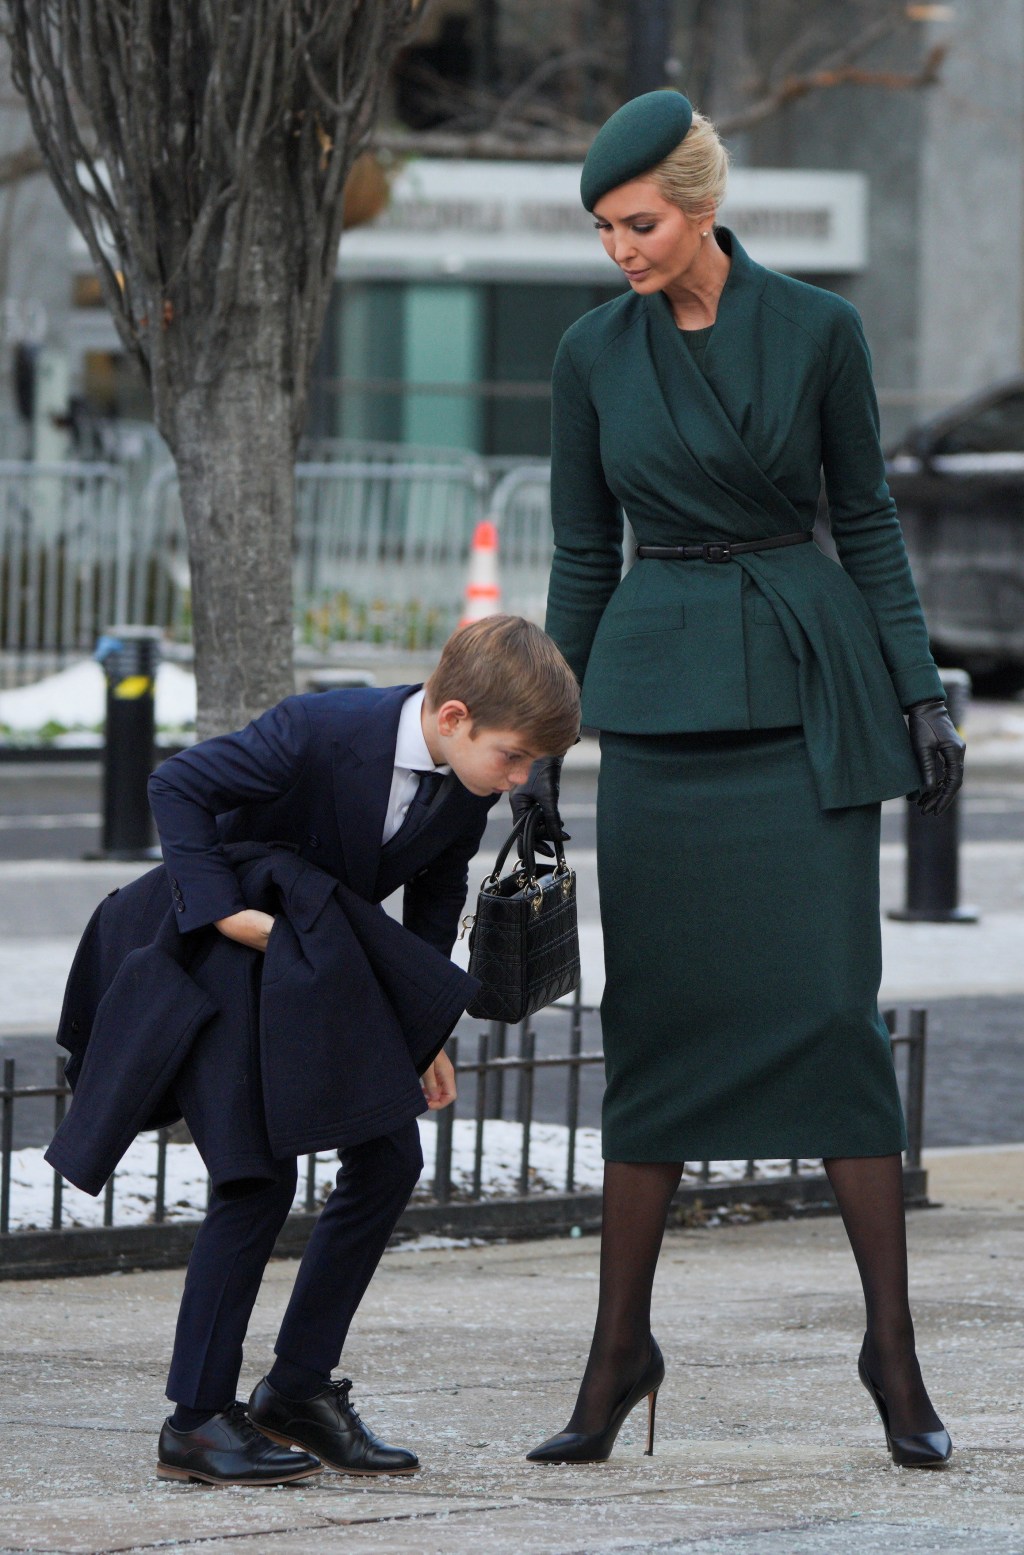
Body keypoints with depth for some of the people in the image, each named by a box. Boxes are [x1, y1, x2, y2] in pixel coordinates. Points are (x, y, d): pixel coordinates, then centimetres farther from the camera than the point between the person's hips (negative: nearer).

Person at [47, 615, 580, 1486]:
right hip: (226, 952, -7)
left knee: (390, 1160, -1)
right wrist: (223, 910, -25)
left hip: (327, 964, 7)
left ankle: (300, 1389, 10)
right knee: (259, 1178, -14)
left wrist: (424, 1031, 11)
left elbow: (437, 891, 10)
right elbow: (178, 786, -19)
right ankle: (196, 1421, -6)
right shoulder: (321, 733, -27)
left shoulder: (471, 782, -7)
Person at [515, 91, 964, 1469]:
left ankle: (893, 1352, -1)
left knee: (834, 1005, -6)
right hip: (659, 692, 2)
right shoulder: (594, 356, 3)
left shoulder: (817, 330, -2)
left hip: (807, 684, -2)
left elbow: (866, 516, 4)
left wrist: (921, 693, -1)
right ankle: (620, 1351, 8)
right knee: (656, 1015, 1)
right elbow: (582, 554, 9)